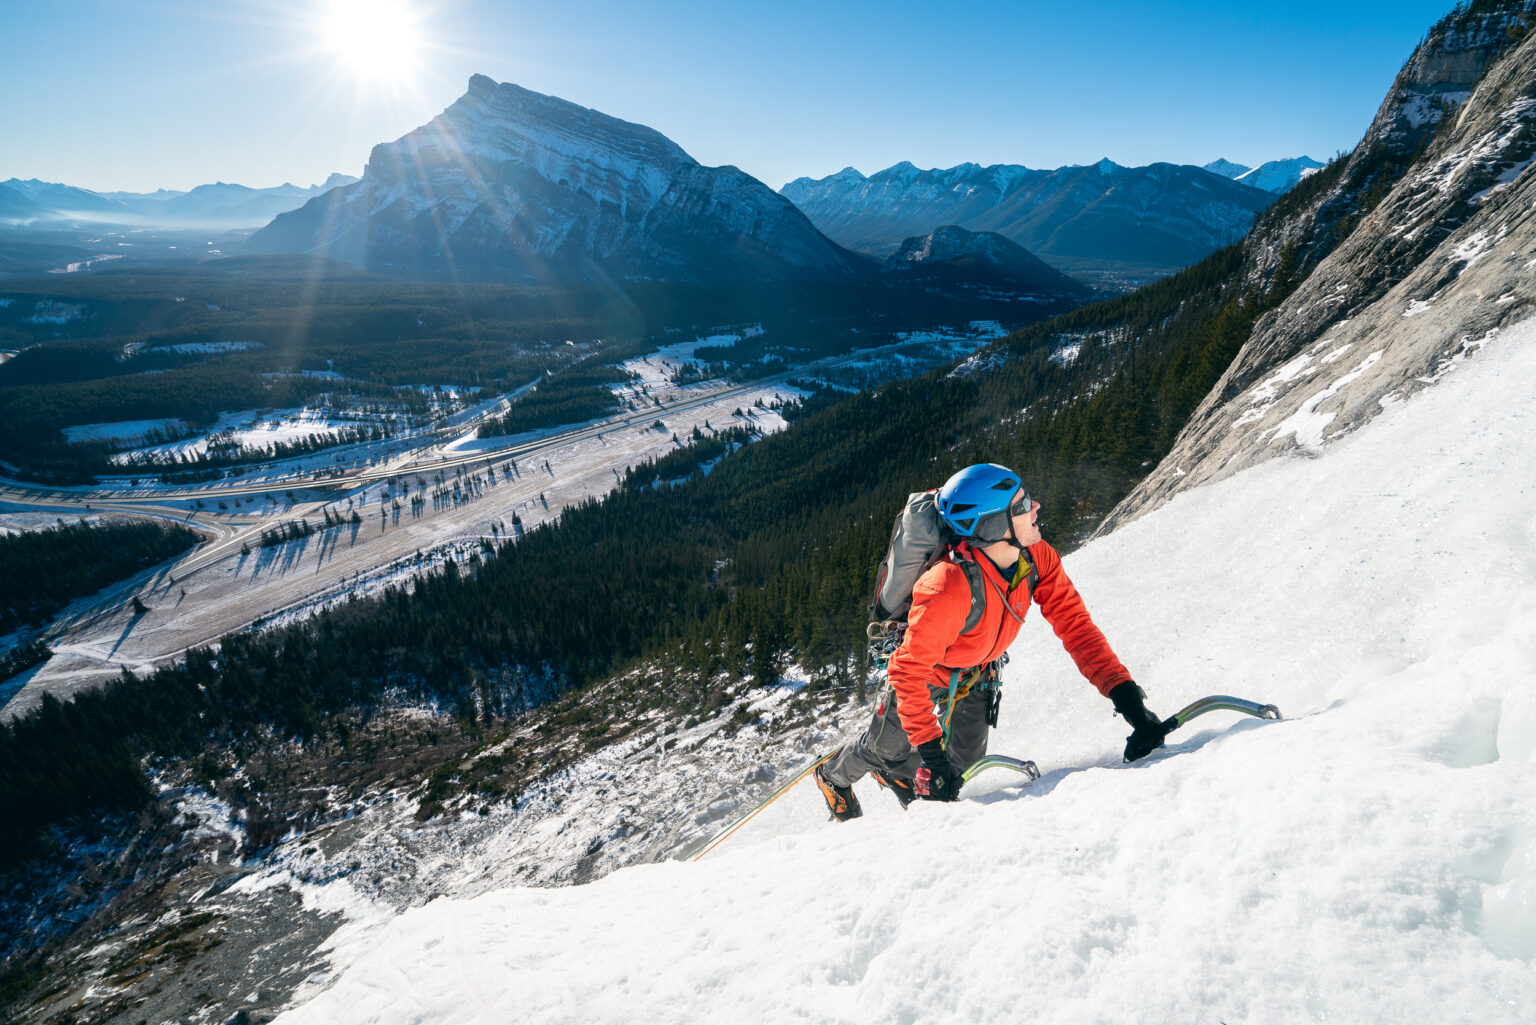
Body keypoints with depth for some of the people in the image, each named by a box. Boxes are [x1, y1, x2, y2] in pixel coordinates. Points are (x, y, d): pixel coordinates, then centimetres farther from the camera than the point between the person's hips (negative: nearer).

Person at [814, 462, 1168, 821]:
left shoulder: (1038, 559, -25)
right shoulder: (949, 588, -45)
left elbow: (1075, 624, -19)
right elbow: (908, 671, -38)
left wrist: (1123, 691, -29)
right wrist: (930, 752, -38)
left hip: (977, 675, 5)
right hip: (923, 672, -5)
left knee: (963, 766, 8)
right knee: (887, 751, 15)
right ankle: (833, 774, 49)